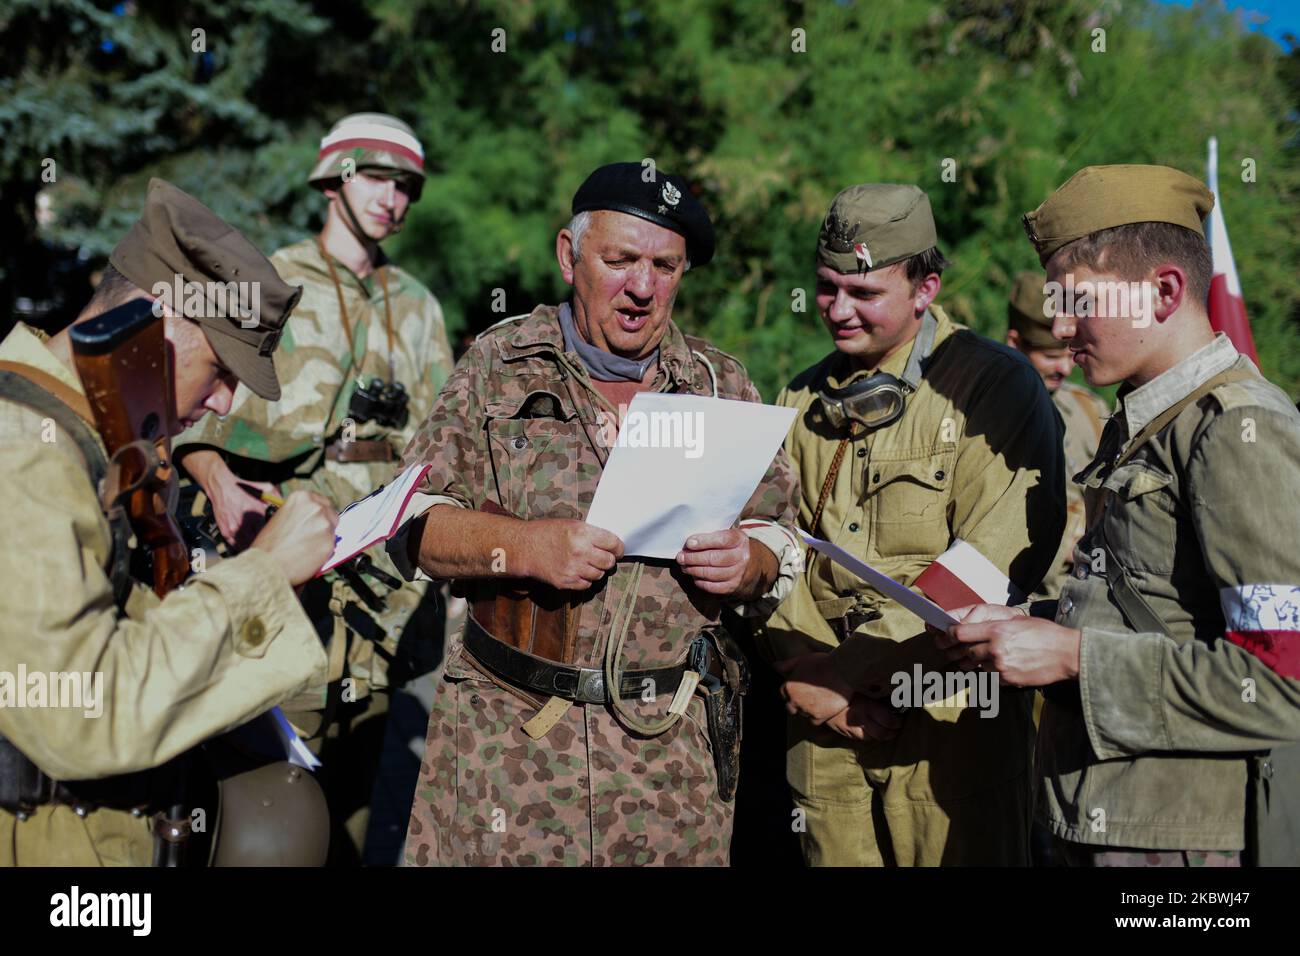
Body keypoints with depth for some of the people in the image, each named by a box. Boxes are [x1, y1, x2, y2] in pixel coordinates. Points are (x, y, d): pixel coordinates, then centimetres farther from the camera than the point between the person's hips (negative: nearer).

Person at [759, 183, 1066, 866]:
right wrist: (807, 673, -8)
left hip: (949, 720, -4)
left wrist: (850, 671, -14)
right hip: (822, 712, 5)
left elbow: (986, 569, -15)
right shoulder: (805, 401, 12)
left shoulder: (997, 387, -7)